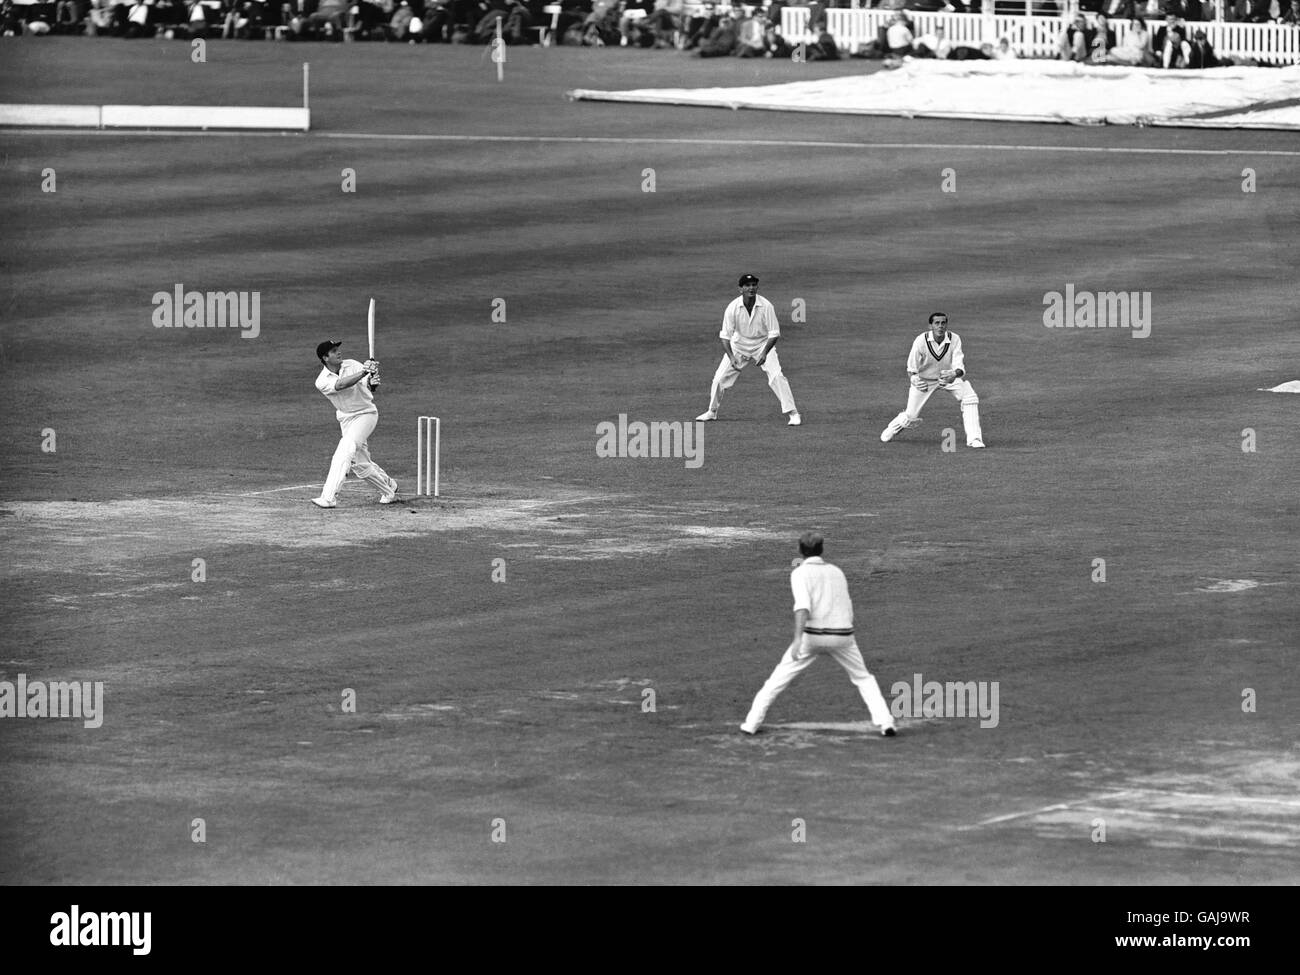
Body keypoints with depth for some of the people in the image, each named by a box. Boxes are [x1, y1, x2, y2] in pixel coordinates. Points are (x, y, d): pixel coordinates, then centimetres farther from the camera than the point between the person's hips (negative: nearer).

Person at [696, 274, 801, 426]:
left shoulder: (766, 306, -22)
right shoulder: (732, 308, -20)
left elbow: (774, 333, -17)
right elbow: (725, 336, -17)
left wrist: (765, 353, -32)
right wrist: (731, 357, -31)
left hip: (763, 344, -2)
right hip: (739, 345, 2)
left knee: (777, 376, -20)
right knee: (719, 378, -2)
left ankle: (792, 413, -11)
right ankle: (712, 412, 22)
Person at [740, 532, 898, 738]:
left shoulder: (801, 573, -2)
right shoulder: (837, 572, 15)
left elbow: (803, 605, -19)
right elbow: (847, 608, 16)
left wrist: (798, 638, -30)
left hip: (813, 636, -4)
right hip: (843, 634, 4)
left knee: (779, 678, 8)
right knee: (863, 679, 18)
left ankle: (752, 723, 5)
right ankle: (885, 723, 2)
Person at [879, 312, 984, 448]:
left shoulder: (954, 339, -23)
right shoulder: (921, 341, -26)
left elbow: (960, 366, -30)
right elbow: (911, 370, -20)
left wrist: (955, 374, -55)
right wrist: (913, 379, -44)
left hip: (948, 376, 1)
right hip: (925, 379, -1)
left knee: (970, 398, -22)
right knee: (911, 417, -3)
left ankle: (974, 439, -12)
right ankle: (892, 429, 33)